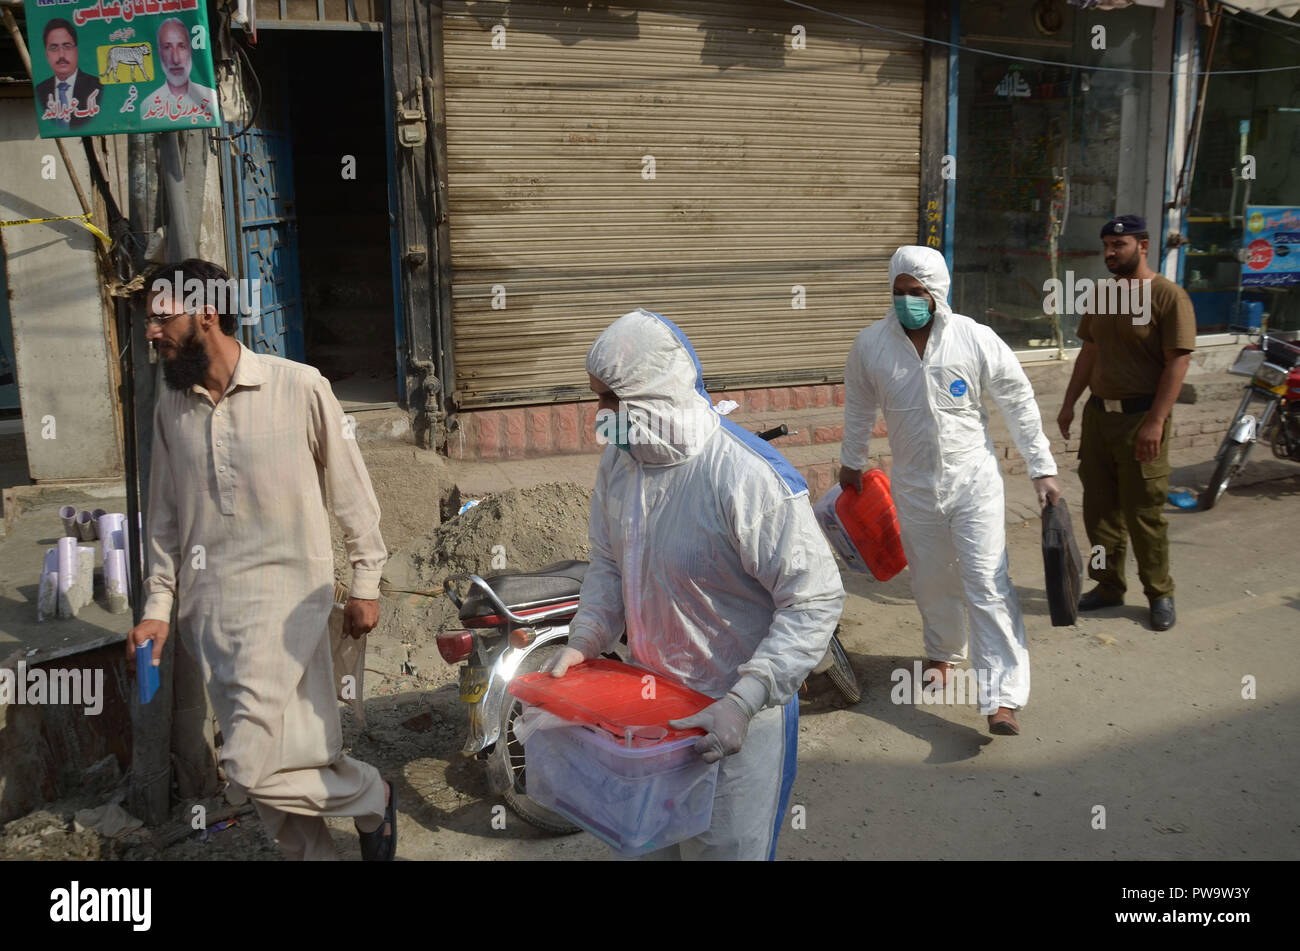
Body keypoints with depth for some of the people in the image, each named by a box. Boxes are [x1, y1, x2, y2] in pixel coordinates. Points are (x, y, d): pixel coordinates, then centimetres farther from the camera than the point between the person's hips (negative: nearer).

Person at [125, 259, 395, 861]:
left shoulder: (300, 388, -7)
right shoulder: (170, 407, 7)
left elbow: (351, 491, 0)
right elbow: (164, 515, 15)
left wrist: (365, 583, 2)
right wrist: (158, 605, 10)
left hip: (286, 595, -5)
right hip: (210, 609, 5)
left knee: (252, 769, -14)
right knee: (284, 761, 7)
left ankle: (371, 797, 12)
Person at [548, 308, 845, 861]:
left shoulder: (747, 477, -28)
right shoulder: (618, 462, -3)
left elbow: (816, 599, -24)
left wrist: (743, 703, -30)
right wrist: (585, 639, -7)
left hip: (735, 713, -7)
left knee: (724, 845, 11)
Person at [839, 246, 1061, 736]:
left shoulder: (976, 339, -12)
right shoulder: (870, 345, -7)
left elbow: (1019, 403, -3)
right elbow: (858, 408, 11)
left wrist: (1042, 469, -2)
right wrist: (851, 462, 21)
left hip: (973, 478, -2)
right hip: (914, 484, 3)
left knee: (988, 584, -9)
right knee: (931, 581, 16)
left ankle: (1002, 698, -7)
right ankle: (943, 654, 44)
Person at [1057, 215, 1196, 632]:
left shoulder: (1168, 296, -11)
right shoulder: (1101, 295, 11)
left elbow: (1178, 362, -14)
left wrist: (1155, 421, -20)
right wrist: (1069, 404, 12)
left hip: (1140, 418, -6)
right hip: (1098, 413, 6)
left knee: (1144, 512, 0)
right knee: (1099, 507, 11)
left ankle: (1160, 594, 16)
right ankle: (1108, 585, 24)